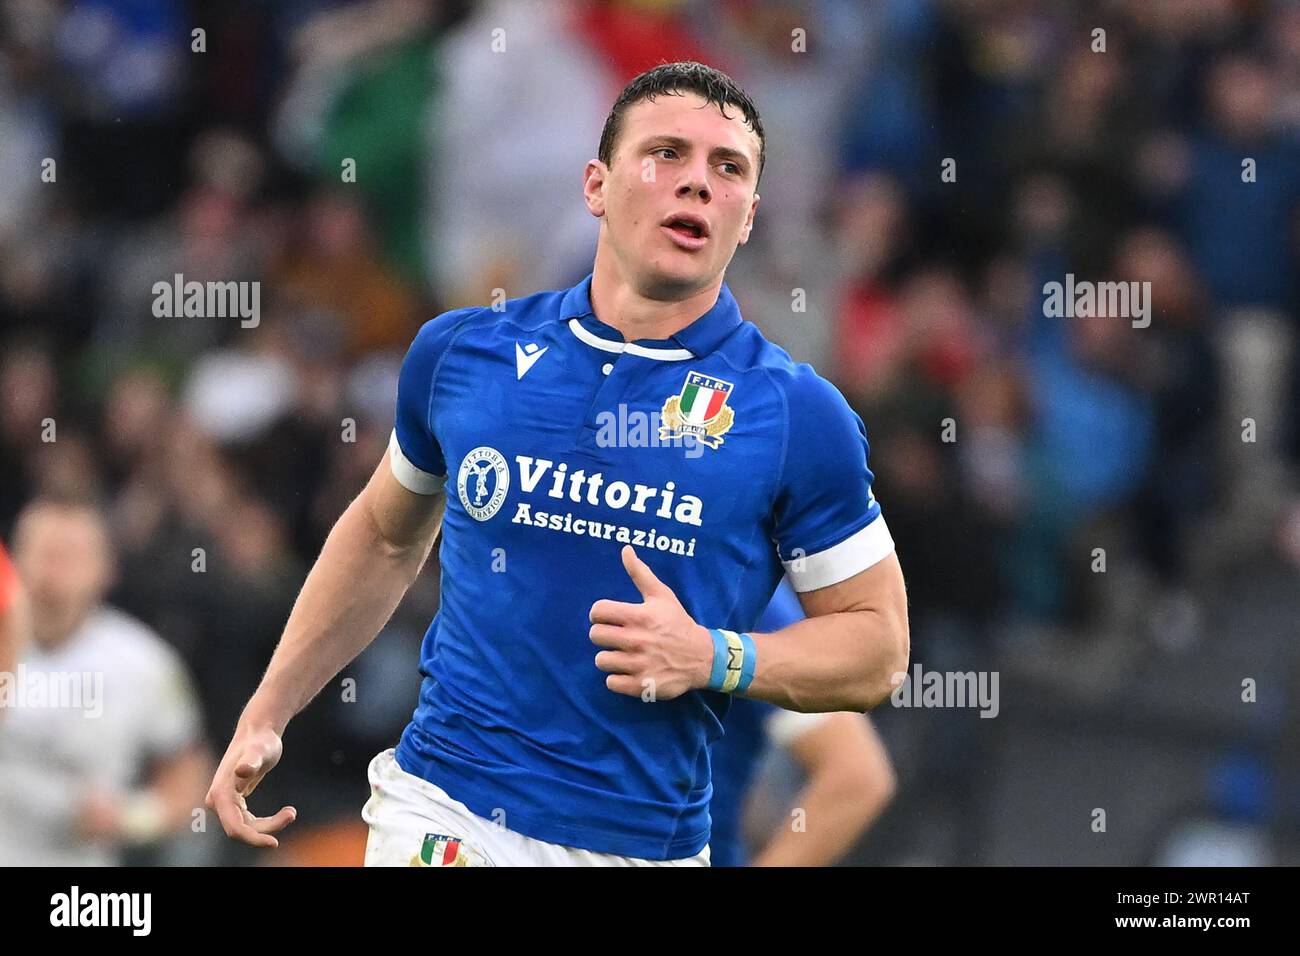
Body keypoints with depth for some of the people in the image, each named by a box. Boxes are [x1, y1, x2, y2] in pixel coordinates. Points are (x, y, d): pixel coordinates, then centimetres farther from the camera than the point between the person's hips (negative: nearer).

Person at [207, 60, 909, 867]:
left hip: (646, 839, 0)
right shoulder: (462, 352, 2)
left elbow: (879, 644, -1)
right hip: (440, 811, 1)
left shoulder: (799, 414, -6)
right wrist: (267, 714, 14)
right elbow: (386, 535, 19)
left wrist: (713, 660, -17)